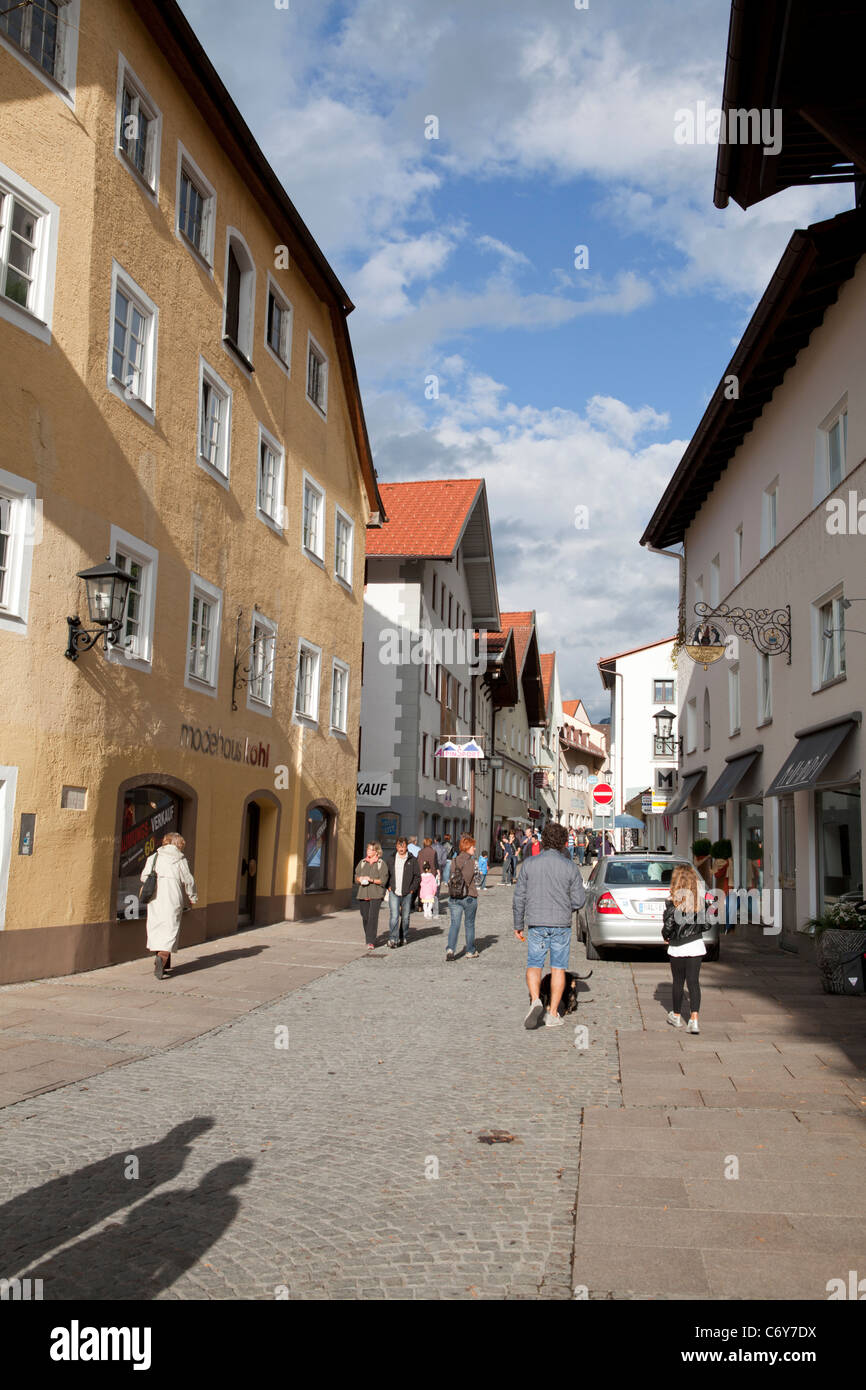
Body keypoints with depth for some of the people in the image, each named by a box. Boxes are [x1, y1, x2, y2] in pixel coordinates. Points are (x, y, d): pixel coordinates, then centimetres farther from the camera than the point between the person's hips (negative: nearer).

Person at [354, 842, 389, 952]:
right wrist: (360, 879, -8)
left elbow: (383, 880, -5)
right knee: (365, 917, 7)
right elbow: (356, 877, 14)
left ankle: (371, 942, -13)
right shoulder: (362, 862, 14)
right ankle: (368, 936, 28)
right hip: (363, 894, 4)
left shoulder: (381, 864, 0)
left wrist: (372, 880, -17)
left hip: (376, 895, -4)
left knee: (373, 917, -13)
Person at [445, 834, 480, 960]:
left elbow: (452, 877, 6)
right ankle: (470, 952, 20)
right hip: (469, 897, -4)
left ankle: (450, 949, -10)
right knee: (469, 924, 10)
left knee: (454, 923, 6)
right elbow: (468, 878, -14)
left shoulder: (454, 860, 6)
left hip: (453, 897, 4)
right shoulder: (470, 860, -10)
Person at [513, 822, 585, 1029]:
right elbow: (579, 900, -2)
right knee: (558, 968, 8)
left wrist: (518, 924, 11)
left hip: (536, 924, 0)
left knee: (533, 965, 9)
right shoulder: (570, 867, -3)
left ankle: (535, 1001, -14)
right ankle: (553, 1014, 9)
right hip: (561, 925, 0)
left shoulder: (529, 865, -2)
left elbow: (519, 897, 1)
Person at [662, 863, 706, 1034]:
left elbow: (668, 926, -14)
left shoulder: (673, 902, -15)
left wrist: (666, 937, 6)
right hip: (696, 946, 2)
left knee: (678, 982, 13)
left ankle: (676, 1016, 29)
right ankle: (694, 1019, -8)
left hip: (677, 948, -2)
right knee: (693, 982, 4)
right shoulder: (700, 900, -3)